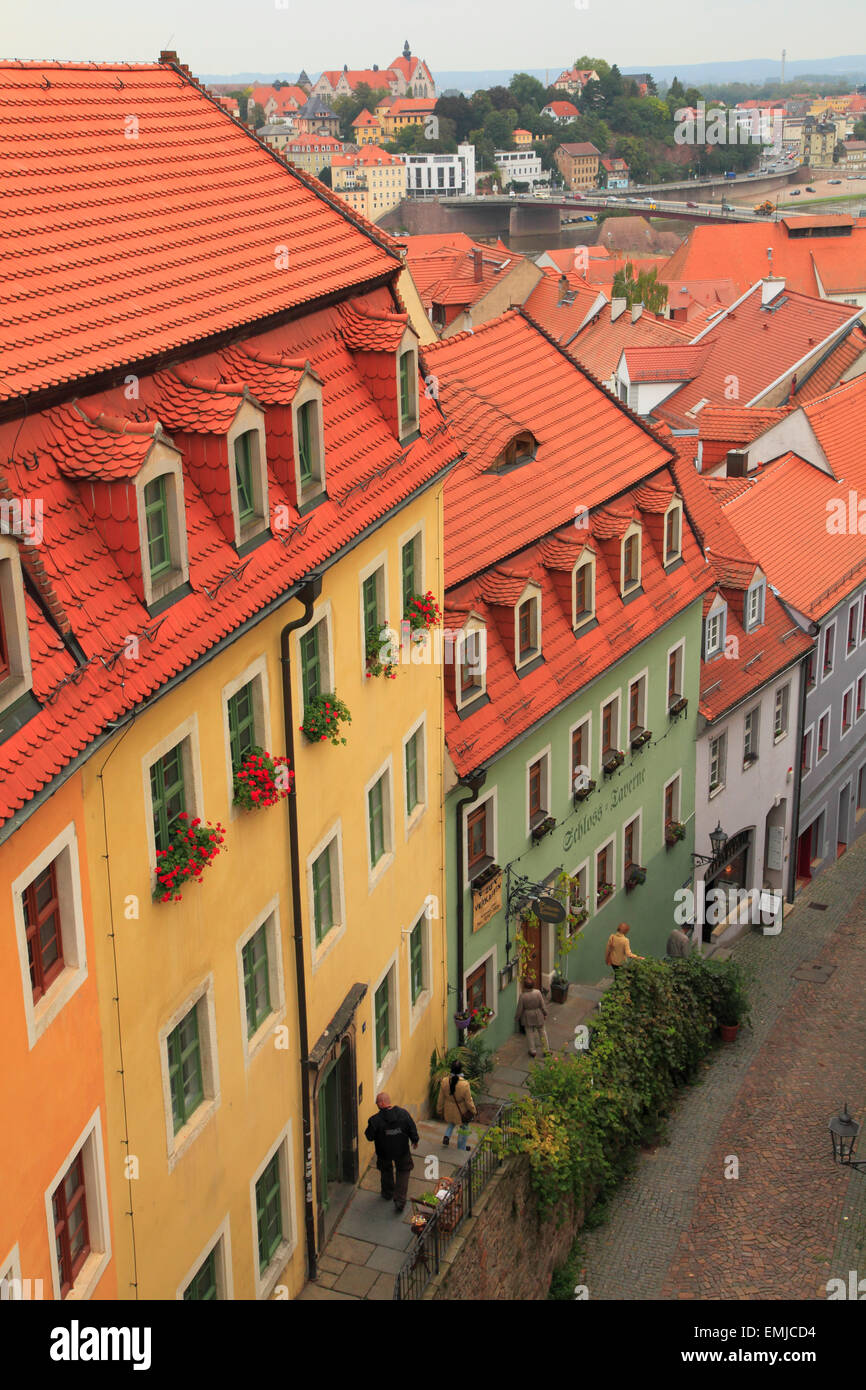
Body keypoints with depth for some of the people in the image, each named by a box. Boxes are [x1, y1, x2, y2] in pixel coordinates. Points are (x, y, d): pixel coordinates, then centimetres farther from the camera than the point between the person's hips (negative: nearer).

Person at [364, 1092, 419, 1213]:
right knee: (403, 1172, 19)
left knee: (386, 1171, 27)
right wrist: (415, 1140, 13)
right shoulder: (404, 1114, -18)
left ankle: (387, 1193, 46)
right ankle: (400, 1200, 11)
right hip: (402, 1151, 1)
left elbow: (369, 1136, -15)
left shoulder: (375, 1120, -26)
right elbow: (412, 1130, -7)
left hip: (384, 1153, -1)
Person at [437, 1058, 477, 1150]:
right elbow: (469, 1101, -17)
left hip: (449, 1111, 3)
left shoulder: (445, 1081, -20)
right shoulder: (465, 1084, -30)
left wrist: (440, 1111, 11)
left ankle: (447, 1136, 15)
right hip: (462, 1112, -3)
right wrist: (473, 1111, 1)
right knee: (463, 1129, 23)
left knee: (450, 1123, 35)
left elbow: (441, 1099, -6)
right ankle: (461, 1148, 36)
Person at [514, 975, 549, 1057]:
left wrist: (516, 1018, 3)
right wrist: (545, 1013, 7)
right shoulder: (538, 993, -23)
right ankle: (546, 1050, 30)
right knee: (542, 1031, 20)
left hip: (528, 1018, -1)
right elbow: (543, 1005, -10)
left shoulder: (522, 996, -25)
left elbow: (520, 1009, -14)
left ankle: (533, 1051, 28)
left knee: (530, 1033, 18)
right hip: (538, 1016, 1)